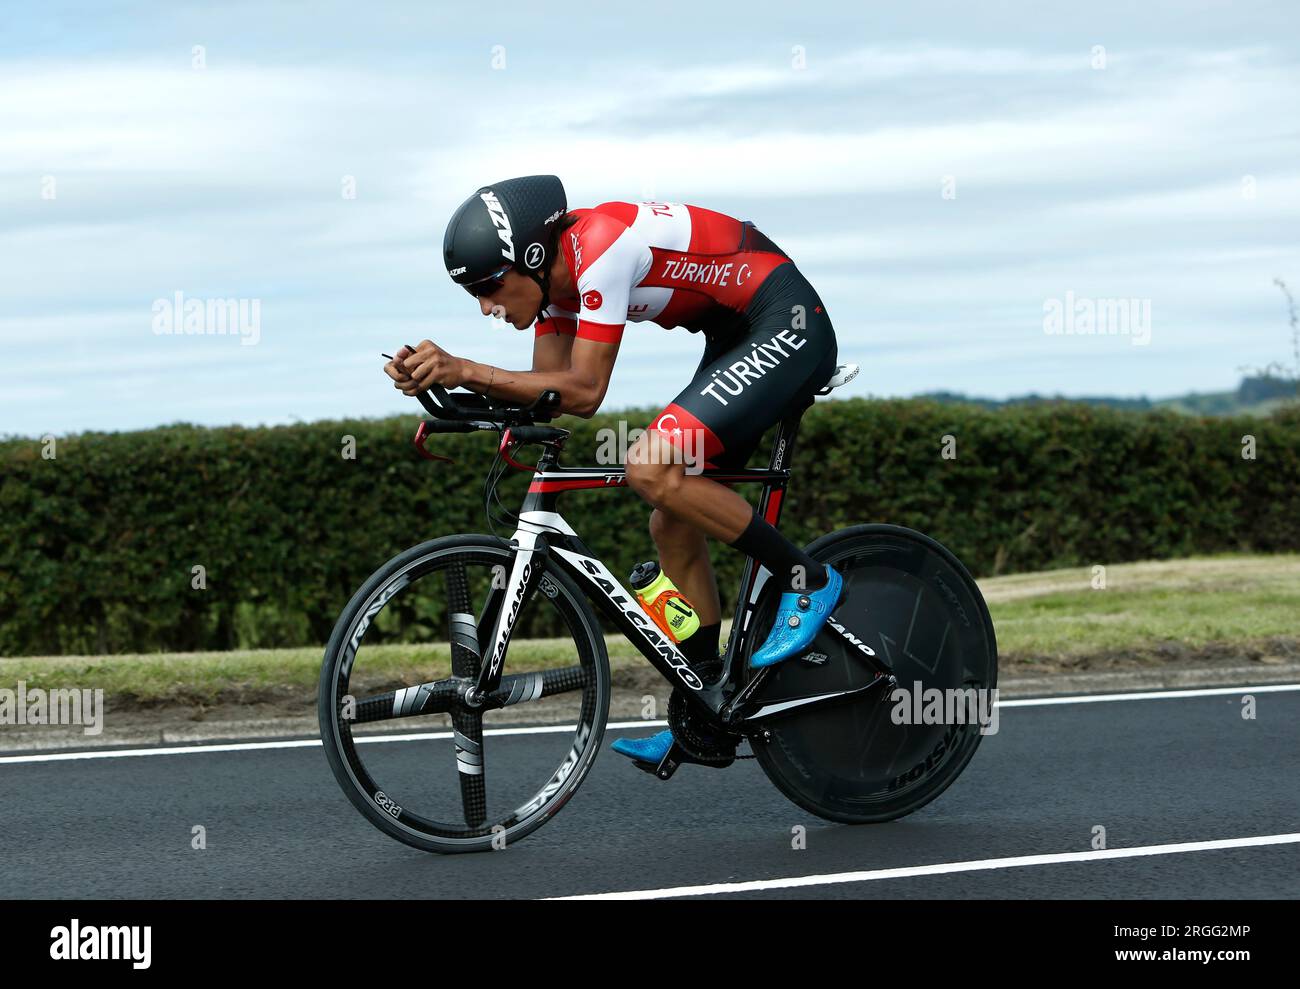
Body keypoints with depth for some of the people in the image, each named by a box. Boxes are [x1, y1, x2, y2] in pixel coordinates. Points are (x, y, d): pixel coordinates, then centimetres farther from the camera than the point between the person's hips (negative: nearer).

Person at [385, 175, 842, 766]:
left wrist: (465, 370, -27)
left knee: (650, 468, -24)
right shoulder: (553, 269, 3)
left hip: (789, 325, -10)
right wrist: (444, 377, -10)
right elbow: (547, 388, 3)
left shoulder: (601, 246, -25)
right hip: (738, 341, 10)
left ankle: (806, 580, -9)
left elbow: (584, 393, -25)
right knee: (674, 524, 7)